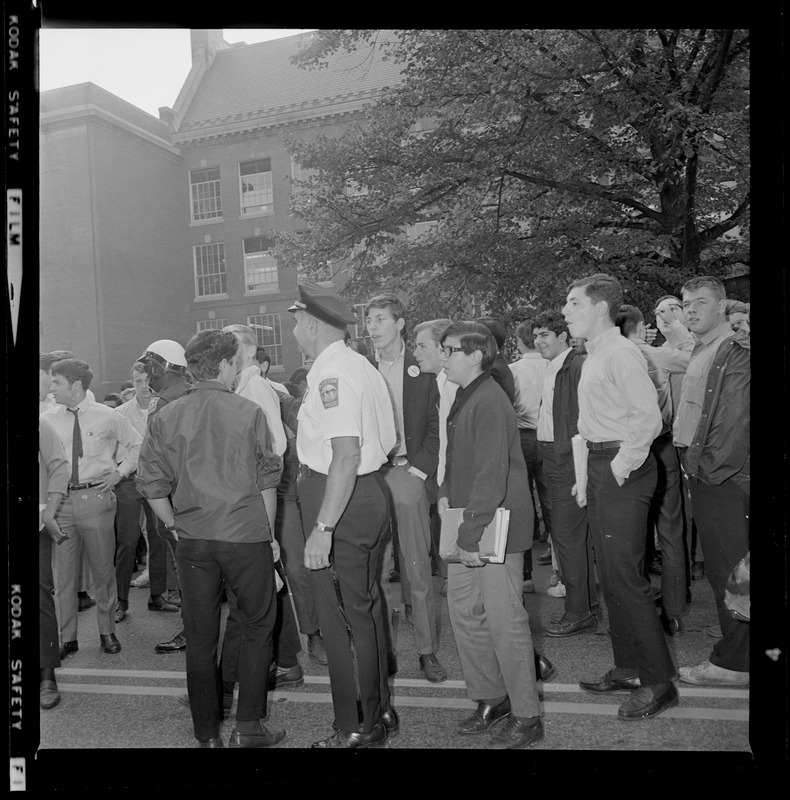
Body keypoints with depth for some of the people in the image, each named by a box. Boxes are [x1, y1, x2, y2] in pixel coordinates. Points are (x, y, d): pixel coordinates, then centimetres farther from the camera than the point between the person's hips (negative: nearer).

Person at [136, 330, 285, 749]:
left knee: (200, 637, 13)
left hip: (192, 540, 3)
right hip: (245, 535, -3)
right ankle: (248, 727, 17)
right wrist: (269, 531, 12)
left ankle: (207, 734, 25)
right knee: (257, 627, 14)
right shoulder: (248, 412, -7)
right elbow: (266, 480, -1)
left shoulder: (165, 418, -1)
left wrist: (176, 526, 11)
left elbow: (152, 484, -1)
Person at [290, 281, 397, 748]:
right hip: (372, 493, 10)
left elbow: (346, 454, -25)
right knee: (368, 607, 19)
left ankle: (358, 730, 17)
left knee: (344, 617, 2)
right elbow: (389, 442, 15)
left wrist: (323, 526, -25)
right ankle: (380, 712, 34)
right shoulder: (362, 366, 13)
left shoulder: (332, 373, -17)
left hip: (342, 501, -10)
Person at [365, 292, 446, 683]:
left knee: (417, 569, 4)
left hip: (408, 477, -1)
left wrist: (418, 470, -6)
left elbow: (437, 427, 3)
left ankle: (427, 650, 18)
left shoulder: (423, 370, 5)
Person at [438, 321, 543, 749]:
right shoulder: (462, 399, 11)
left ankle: (526, 718, 18)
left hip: (495, 528, -9)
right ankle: (490, 699, 32)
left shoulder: (489, 403, -18)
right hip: (465, 527, 9)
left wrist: (473, 535, -21)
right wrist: (445, 493, 9)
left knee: (504, 620, 1)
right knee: (464, 611, 15)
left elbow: (491, 477, -22)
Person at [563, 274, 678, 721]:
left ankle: (659, 681, 10)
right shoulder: (594, 356, 14)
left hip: (622, 470, -10)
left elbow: (649, 418, -23)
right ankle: (628, 669, 29)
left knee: (626, 577, -4)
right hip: (601, 468, 10)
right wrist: (594, 472, 14)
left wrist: (621, 466, -18)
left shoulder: (621, 354, -15)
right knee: (610, 577, 16)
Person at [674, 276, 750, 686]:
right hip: (703, 472, 9)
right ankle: (734, 652, 29)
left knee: (729, 569, -1)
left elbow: (738, 419, -17)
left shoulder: (738, 351, -11)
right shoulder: (700, 352, 16)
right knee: (718, 568, 16)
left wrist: (712, 465, -15)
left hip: (725, 476, -9)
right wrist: (691, 461, 10)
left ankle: (734, 662, 10)